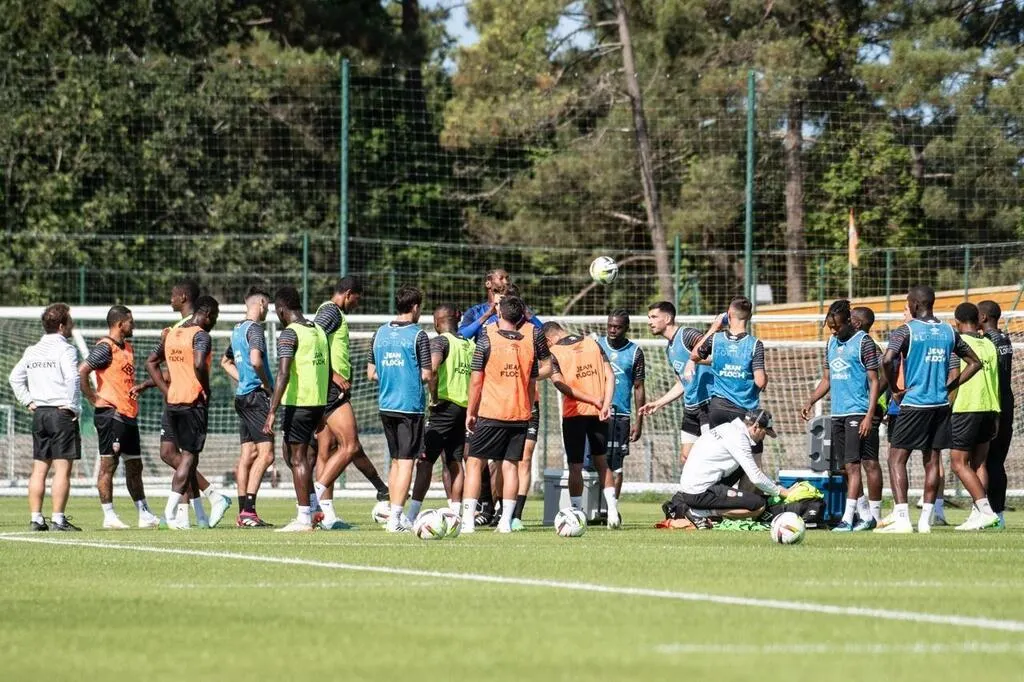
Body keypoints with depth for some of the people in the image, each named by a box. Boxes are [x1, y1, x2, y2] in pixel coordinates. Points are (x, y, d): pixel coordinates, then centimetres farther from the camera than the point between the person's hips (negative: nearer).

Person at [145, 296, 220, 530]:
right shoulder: (201, 336, -11)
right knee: (189, 457, -4)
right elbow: (198, 364, -28)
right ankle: (171, 511, -13)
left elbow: (151, 362, 18)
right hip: (194, 403, -7)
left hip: (173, 403, 7)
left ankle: (184, 515, 12)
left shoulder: (171, 334, 13)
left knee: (186, 455, 14)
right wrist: (206, 390, -13)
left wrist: (167, 391, 14)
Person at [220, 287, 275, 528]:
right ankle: (249, 510, -18)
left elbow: (226, 361, 32)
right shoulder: (255, 329, -11)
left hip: (242, 395, 10)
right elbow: (255, 360, -27)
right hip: (256, 396, -10)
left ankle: (244, 512, 9)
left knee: (248, 454, 10)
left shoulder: (238, 329, 17)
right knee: (266, 453, -11)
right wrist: (267, 384, -13)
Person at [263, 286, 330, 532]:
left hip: (298, 402, -8)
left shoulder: (289, 334, -12)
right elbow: (328, 371, 17)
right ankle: (313, 507, 17)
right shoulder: (318, 331, 13)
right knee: (292, 454, 19)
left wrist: (272, 412, -22)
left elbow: (283, 374, -21)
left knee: (297, 458, -2)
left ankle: (304, 519, -2)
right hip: (318, 402, 8)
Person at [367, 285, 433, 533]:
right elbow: (426, 375, -11)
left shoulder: (380, 334, 7)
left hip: (386, 405, 6)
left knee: (396, 460, 16)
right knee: (406, 461, -4)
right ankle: (396, 517, -9)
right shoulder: (418, 335, -9)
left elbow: (371, 373, 11)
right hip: (411, 406, -6)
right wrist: (430, 376, 11)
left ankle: (395, 515, 17)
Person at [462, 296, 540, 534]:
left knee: (474, 463, 1)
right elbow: (532, 383, 11)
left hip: (490, 413, -4)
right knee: (511, 465, 7)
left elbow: (476, 380, -5)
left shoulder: (487, 339, -6)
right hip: (520, 415, 4)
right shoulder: (529, 342, 5)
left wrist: (470, 412, 4)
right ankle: (506, 520, 3)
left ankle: (468, 520, -8)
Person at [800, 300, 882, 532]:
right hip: (838, 414, 8)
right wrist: (810, 402, 9)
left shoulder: (863, 342, -6)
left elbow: (874, 381, -8)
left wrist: (870, 416, -15)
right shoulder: (831, 343, 16)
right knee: (849, 467, 6)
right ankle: (865, 514, 12)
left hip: (859, 413, -8)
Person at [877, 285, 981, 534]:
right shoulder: (949, 332, 9)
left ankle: (902, 519, -14)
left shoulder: (905, 331, -8)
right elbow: (974, 363, 16)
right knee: (931, 461, 11)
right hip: (941, 404, 5)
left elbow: (887, 360, -23)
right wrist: (948, 387, 15)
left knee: (897, 459, -2)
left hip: (914, 403, -5)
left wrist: (895, 390, -9)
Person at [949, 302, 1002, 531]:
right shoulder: (990, 345, 12)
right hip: (989, 409, 7)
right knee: (979, 463, 10)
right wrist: (996, 416, 18)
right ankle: (979, 513, 3)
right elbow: (995, 382, 15)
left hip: (966, 409, -7)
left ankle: (986, 511, -14)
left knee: (959, 463, -4)